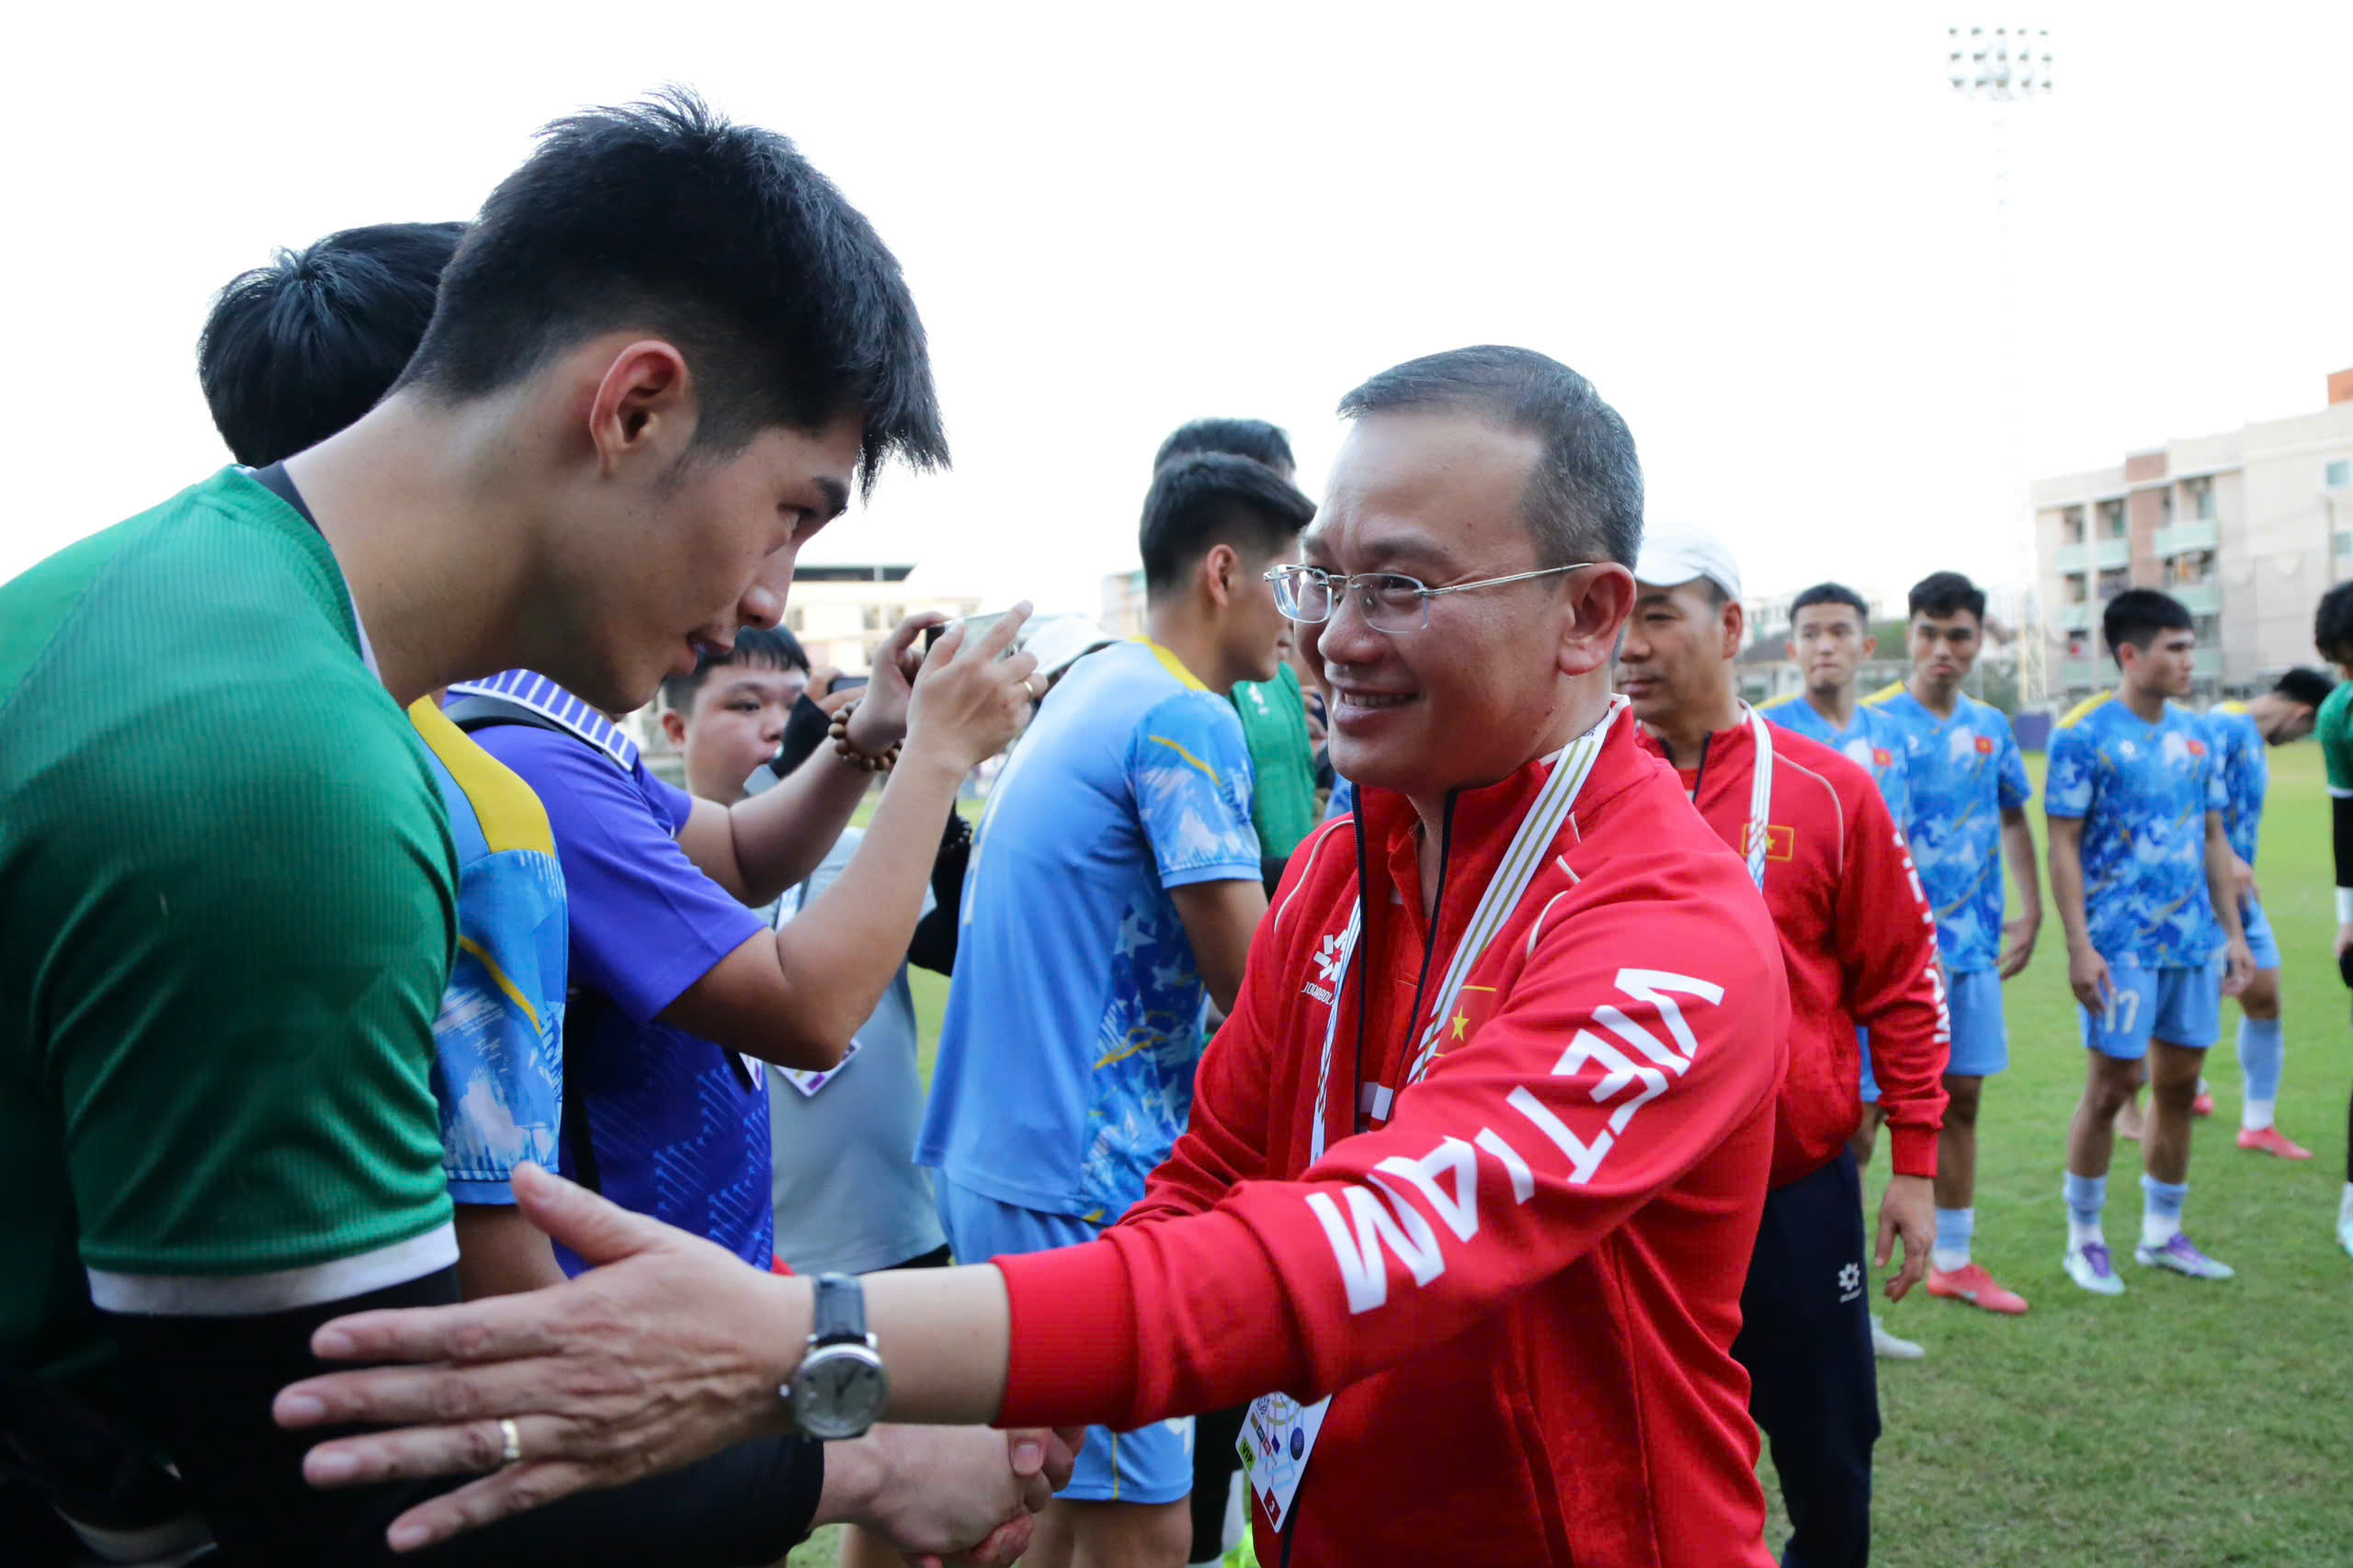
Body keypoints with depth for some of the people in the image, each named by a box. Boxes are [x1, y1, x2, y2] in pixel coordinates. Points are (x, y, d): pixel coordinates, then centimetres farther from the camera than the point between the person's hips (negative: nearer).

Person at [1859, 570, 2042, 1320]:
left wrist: (2031, 914, 11)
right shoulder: (1873, 723, -10)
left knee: (1960, 1097, 13)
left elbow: (2015, 821, 20)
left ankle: (1954, 1260, 25)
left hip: (1972, 946, 6)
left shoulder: (1990, 728, 8)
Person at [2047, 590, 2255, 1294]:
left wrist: (2233, 932, 11)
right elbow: (2063, 847, -10)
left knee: (2180, 1083, 11)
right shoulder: (2083, 733, -9)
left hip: (2193, 942, 6)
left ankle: (2162, 1234, 25)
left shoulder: (2194, 732, 9)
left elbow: (2213, 839, 15)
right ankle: (2084, 1239, 14)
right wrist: (2079, 946, -16)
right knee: (2112, 1085, -2)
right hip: (2120, 945, -6)